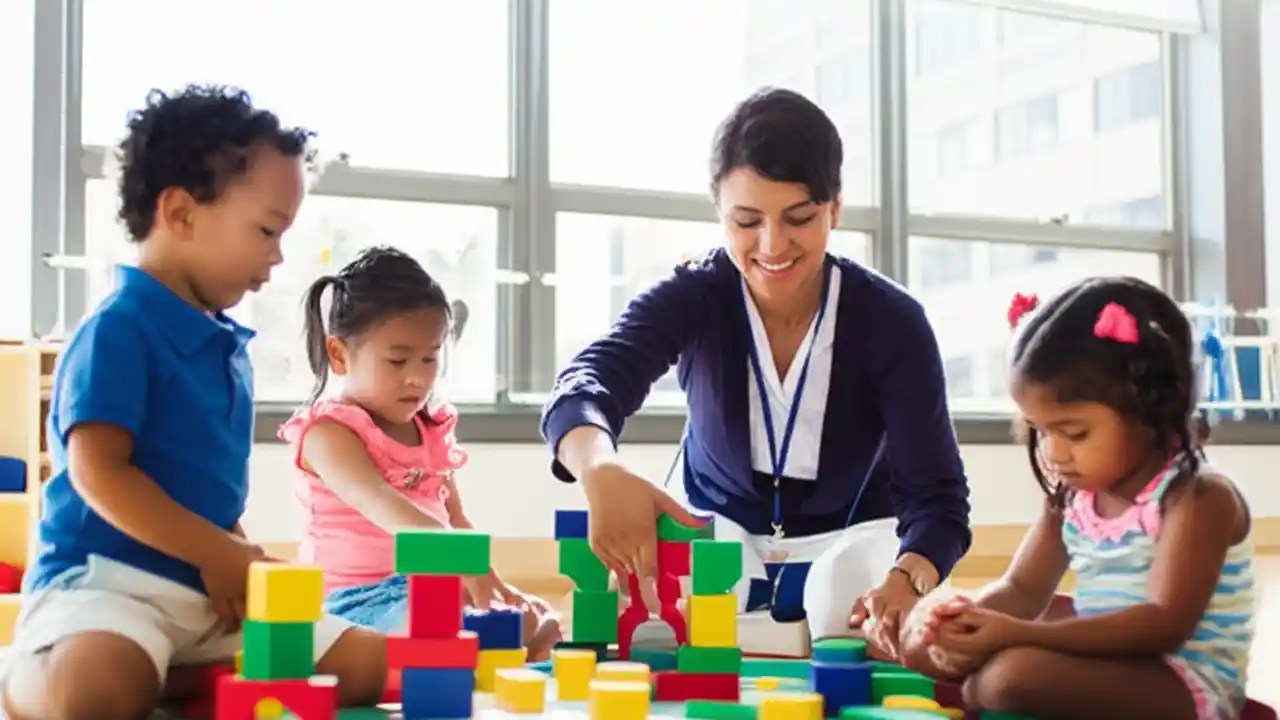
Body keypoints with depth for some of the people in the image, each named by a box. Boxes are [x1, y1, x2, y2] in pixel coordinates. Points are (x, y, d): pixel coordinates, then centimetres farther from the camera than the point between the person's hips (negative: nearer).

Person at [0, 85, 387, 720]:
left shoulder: (228, 346, 16)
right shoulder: (118, 331, -10)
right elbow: (99, 474, -18)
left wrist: (242, 562, 9)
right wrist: (217, 554, -16)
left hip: (213, 593, 9)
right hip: (107, 579, -9)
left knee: (382, 666, -2)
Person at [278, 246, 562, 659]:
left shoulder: (434, 430, 13)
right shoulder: (328, 432, -12)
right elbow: (380, 505, -30)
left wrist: (493, 584, 1)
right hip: (359, 600, -8)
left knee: (541, 622, -5)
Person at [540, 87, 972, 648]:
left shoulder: (890, 319, -20)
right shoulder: (690, 298, -19)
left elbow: (937, 492, -25)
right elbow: (584, 385, -38)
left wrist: (905, 581, -49)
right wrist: (603, 472, -64)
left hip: (849, 542, 0)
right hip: (716, 536, 1)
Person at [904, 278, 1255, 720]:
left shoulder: (1197, 499, -17)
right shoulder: (1071, 493, 6)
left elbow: (1165, 624, -26)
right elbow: (1024, 588, 8)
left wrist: (1017, 634, -33)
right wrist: (973, 621, -18)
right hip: (1100, 669, 8)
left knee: (1015, 673, -33)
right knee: (921, 652, 10)